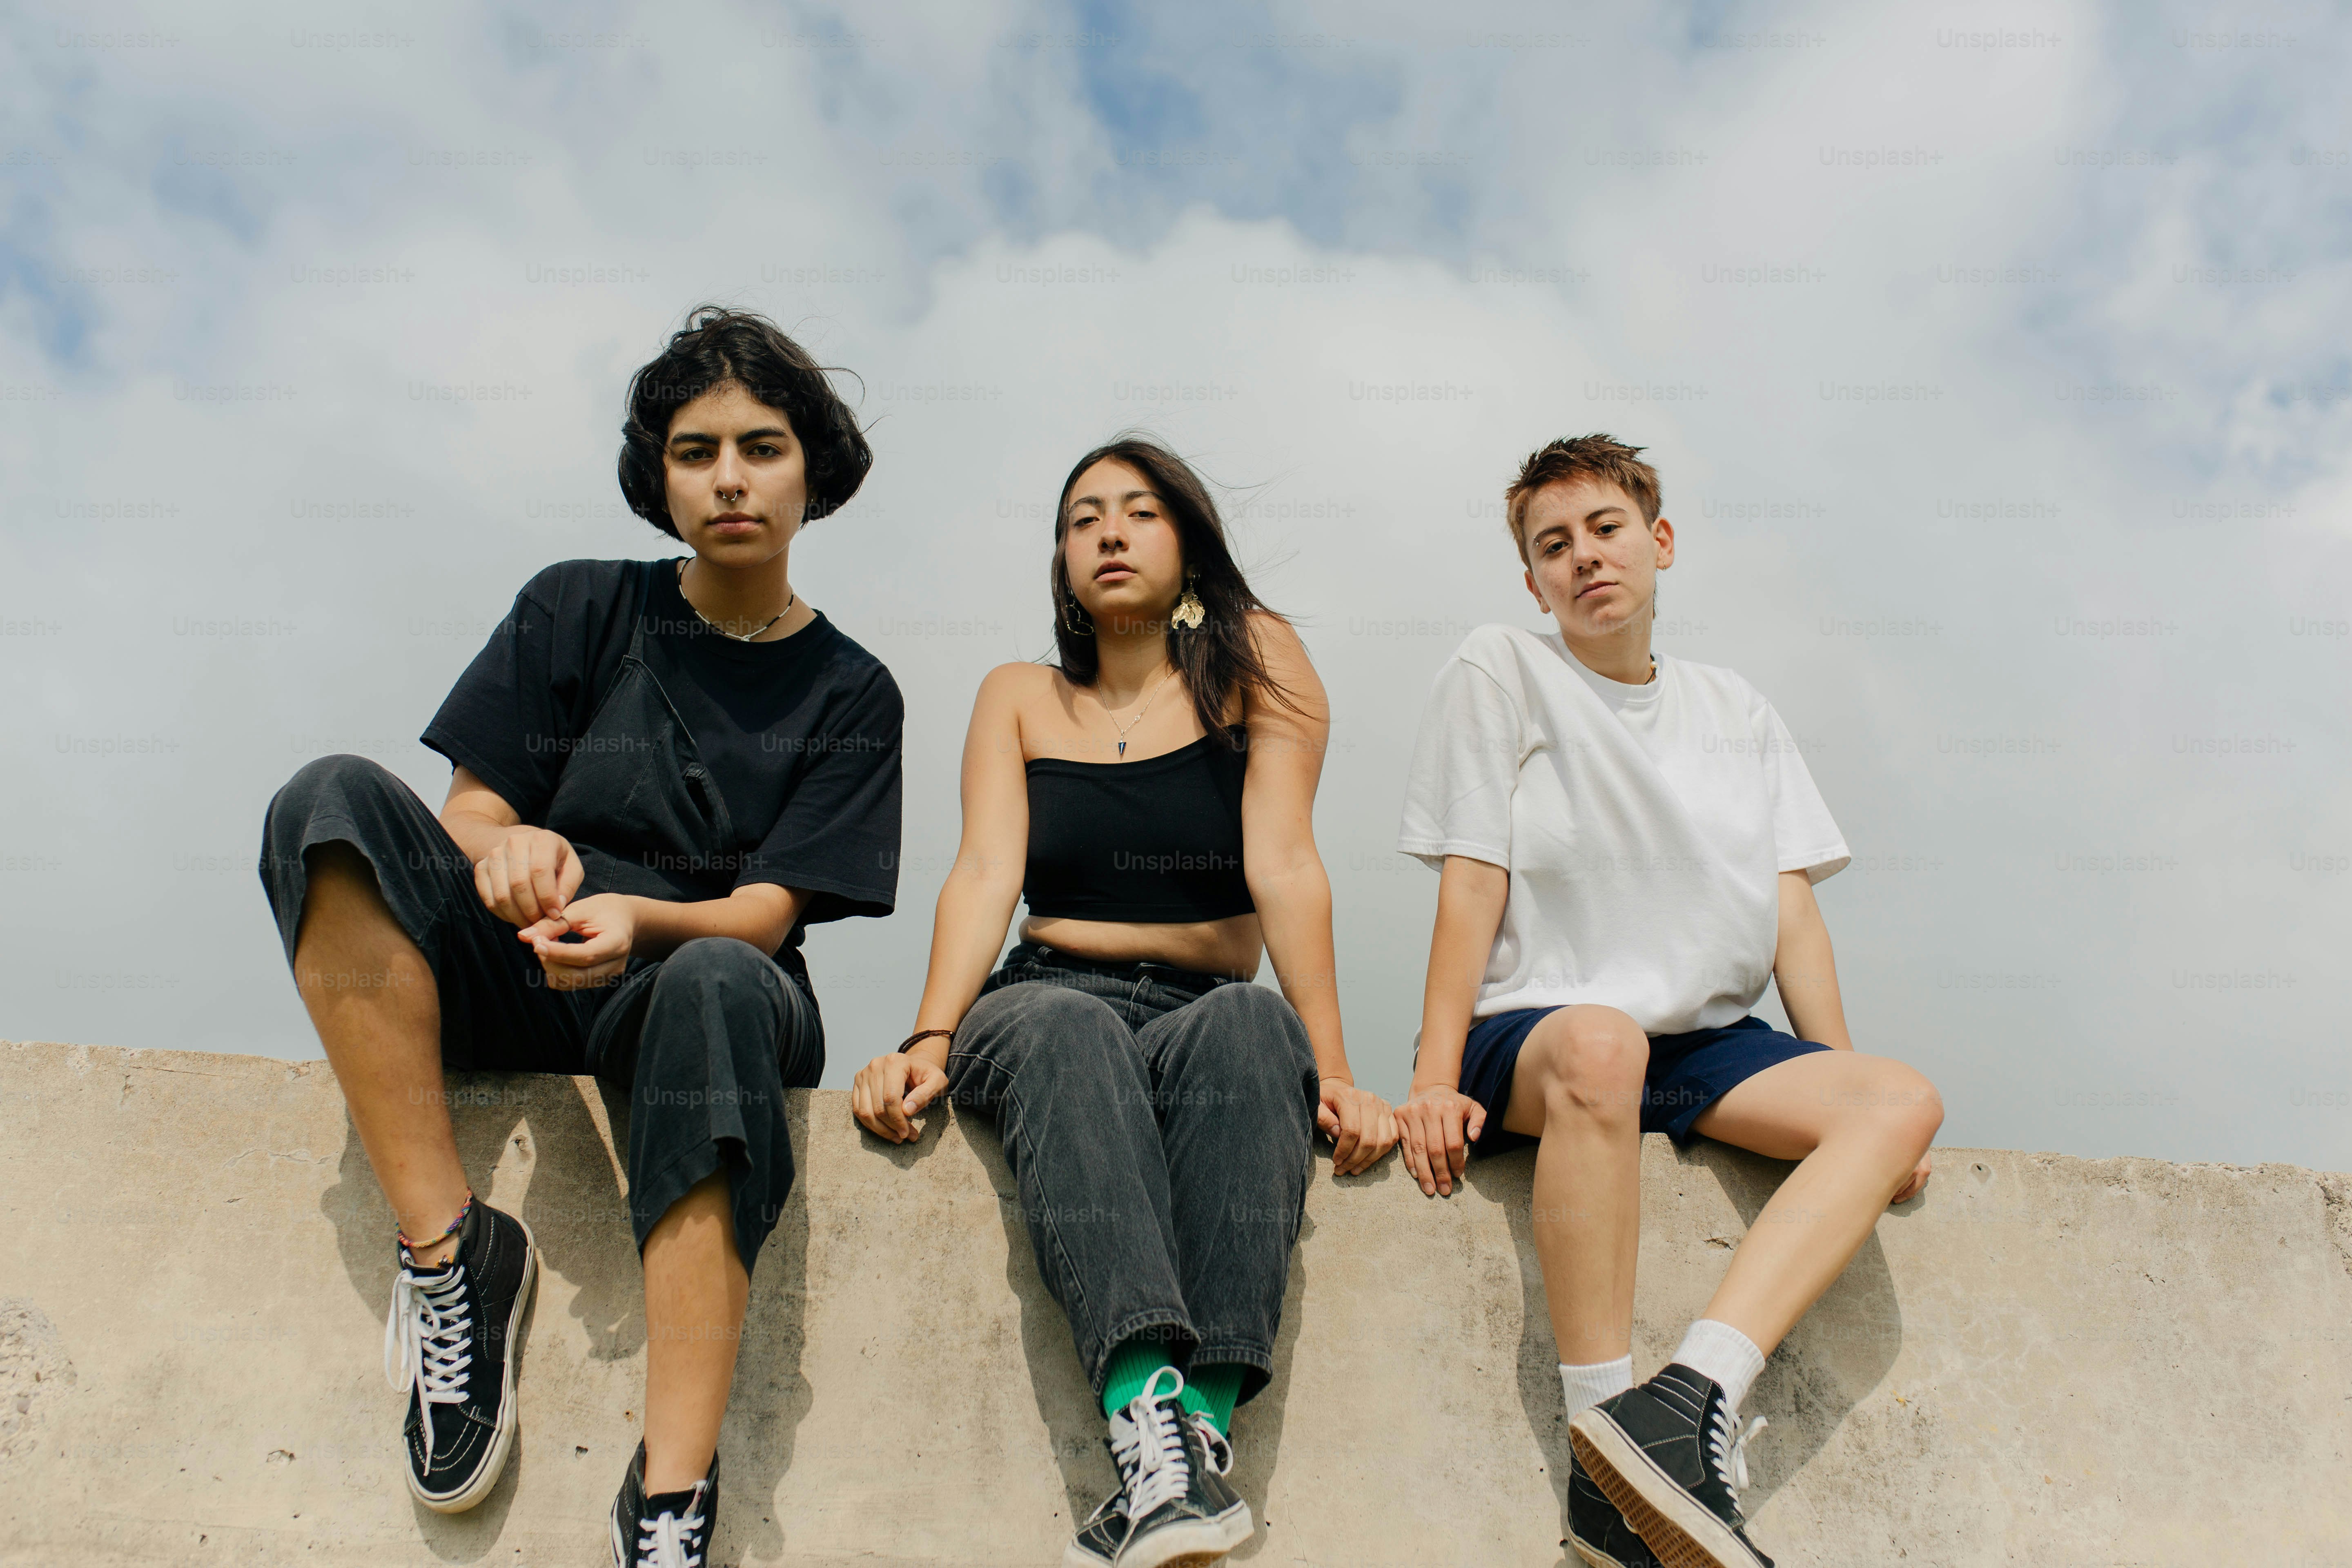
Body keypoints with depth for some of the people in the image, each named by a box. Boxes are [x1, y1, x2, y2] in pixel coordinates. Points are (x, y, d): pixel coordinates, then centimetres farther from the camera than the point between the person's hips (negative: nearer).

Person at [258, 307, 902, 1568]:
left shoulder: (848, 693, 7)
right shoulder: (579, 610, 11)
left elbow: (768, 910, -3)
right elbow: (471, 812, 5)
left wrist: (635, 919, -26)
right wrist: (507, 850, -21)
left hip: (704, 982, -2)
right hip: (512, 977, 2)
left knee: (717, 985, -39)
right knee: (333, 800, -23)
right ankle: (448, 1249, -27)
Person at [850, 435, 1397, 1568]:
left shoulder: (1254, 661, 7)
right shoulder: (1019, 698, 14)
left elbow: (1282, 863, -6)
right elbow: (985, 872, -1)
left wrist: (1332, 1070, -16)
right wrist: (930, 1041, -20)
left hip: (1208, 1012, -1)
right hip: (1048, 1001, 1)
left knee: (1254, 1023, -36)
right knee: (1069, 1034, -35)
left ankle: (1204, 1421, -47)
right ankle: (1154, 1425, -52)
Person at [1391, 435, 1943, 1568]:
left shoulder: (1738, 712, 17)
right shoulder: (1497, 675, 3)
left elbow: (1792, 909, 12)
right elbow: (1472, 886, -5)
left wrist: (1843, 1088, 2)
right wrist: (1436, 1077, -14)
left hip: (1709, 1045, 5)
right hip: (1531, 1037, -5)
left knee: (1907, 1102, -20)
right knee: (1599, 1046, -39)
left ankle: (1694, 1392, -36)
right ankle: (1604, 1437, -35)